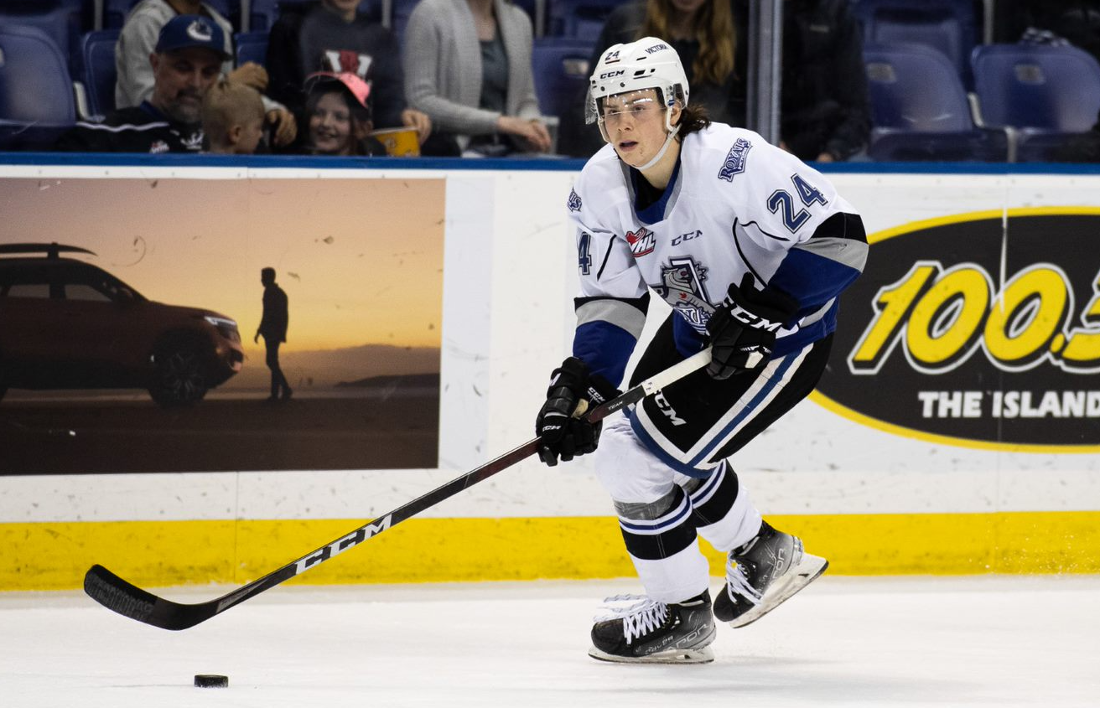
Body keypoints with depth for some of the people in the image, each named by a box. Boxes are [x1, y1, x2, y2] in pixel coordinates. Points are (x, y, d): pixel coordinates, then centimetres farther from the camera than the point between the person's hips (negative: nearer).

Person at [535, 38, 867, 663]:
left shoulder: (734, 161, -30)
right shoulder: (601, 187, -8)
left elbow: (840, 238, -28)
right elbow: (611, 298, -2)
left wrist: (760, 310, -32)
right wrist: (580, 384, -17)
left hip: (785, 337, -8)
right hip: (699, 329, 8)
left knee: (637, 458, -14)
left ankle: (681, 616, 7)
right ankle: (766, 553, 33)